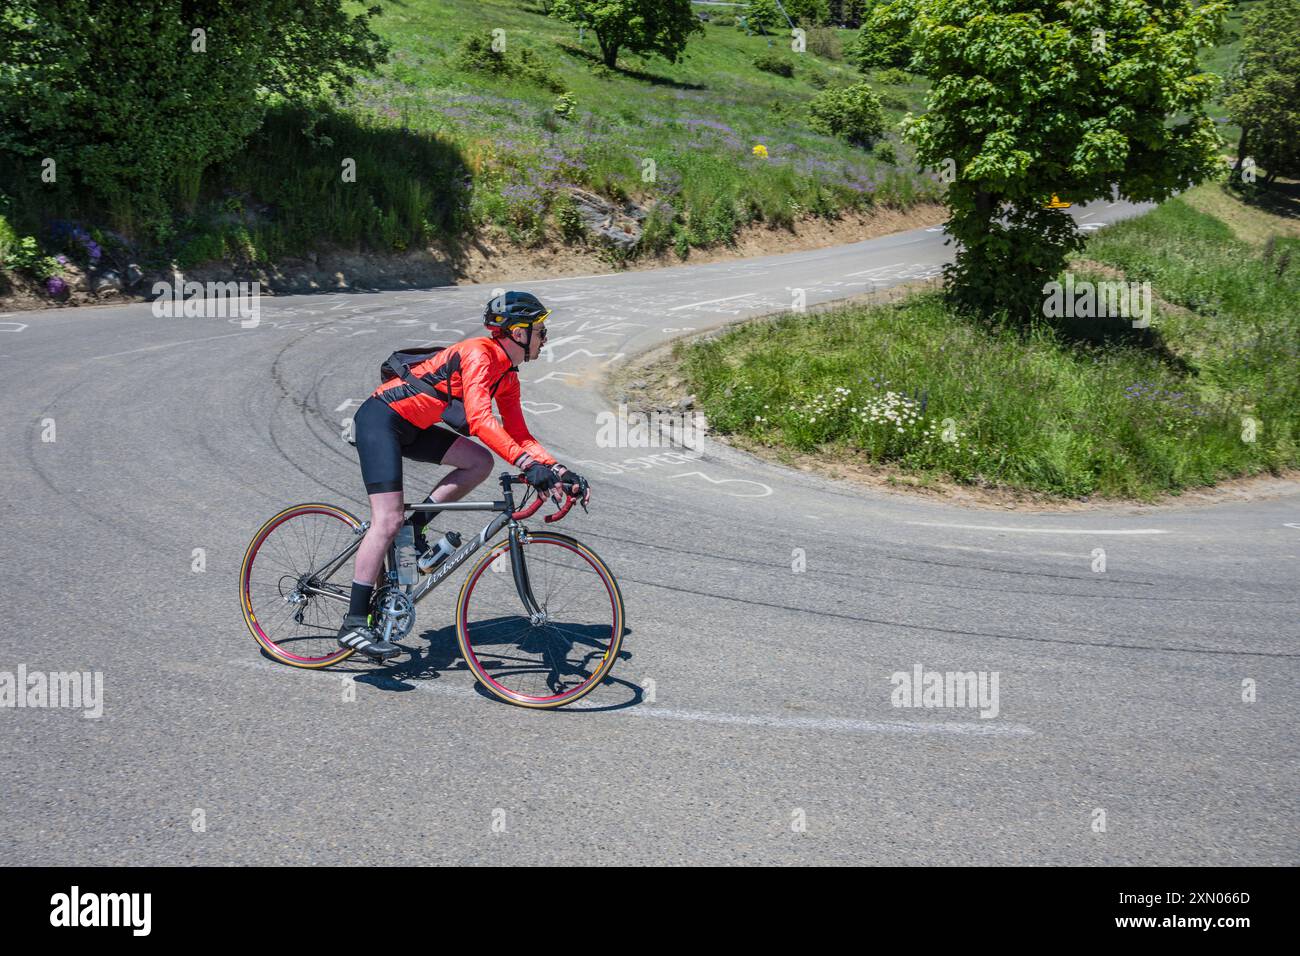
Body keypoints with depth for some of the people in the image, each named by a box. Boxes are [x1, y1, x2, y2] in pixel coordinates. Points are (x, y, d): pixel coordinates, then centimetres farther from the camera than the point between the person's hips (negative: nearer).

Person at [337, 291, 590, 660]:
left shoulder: (507, 375, 8)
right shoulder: (479, 353, -20)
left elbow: (518, 435, 7)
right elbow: (480, 419, -34)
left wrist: (560, 470, -6)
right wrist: (529, 464, -40)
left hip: (411, 428, 9)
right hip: (380, 418, -9)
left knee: (480, 462, -3)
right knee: (388, 521, -15)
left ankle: (413, 528, 6)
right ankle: (354, 624, -12)